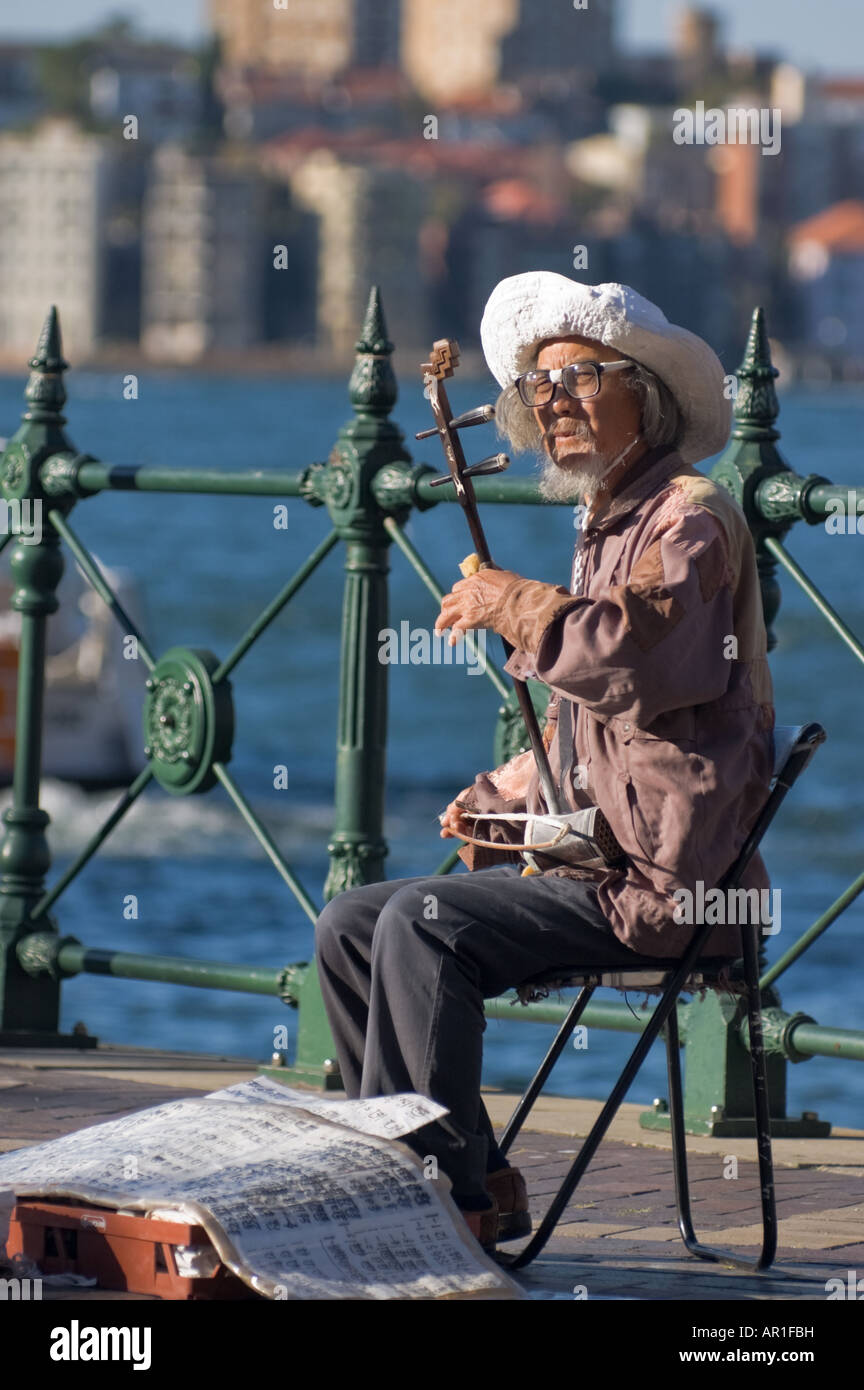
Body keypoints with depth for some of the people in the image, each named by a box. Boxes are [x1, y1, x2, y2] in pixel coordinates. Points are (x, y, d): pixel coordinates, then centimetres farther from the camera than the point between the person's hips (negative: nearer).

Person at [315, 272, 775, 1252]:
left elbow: (644, 661, -29)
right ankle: (479, 1187, 2)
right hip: (586, 860, 10)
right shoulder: (607, 528, 22)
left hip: (662, 880, -10)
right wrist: (501, 798, 13)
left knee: (422, 926, -24)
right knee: (349, 927, 4)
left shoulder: (690, 518, -9)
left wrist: (519, 607, -16)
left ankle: (441, 1197, -16)